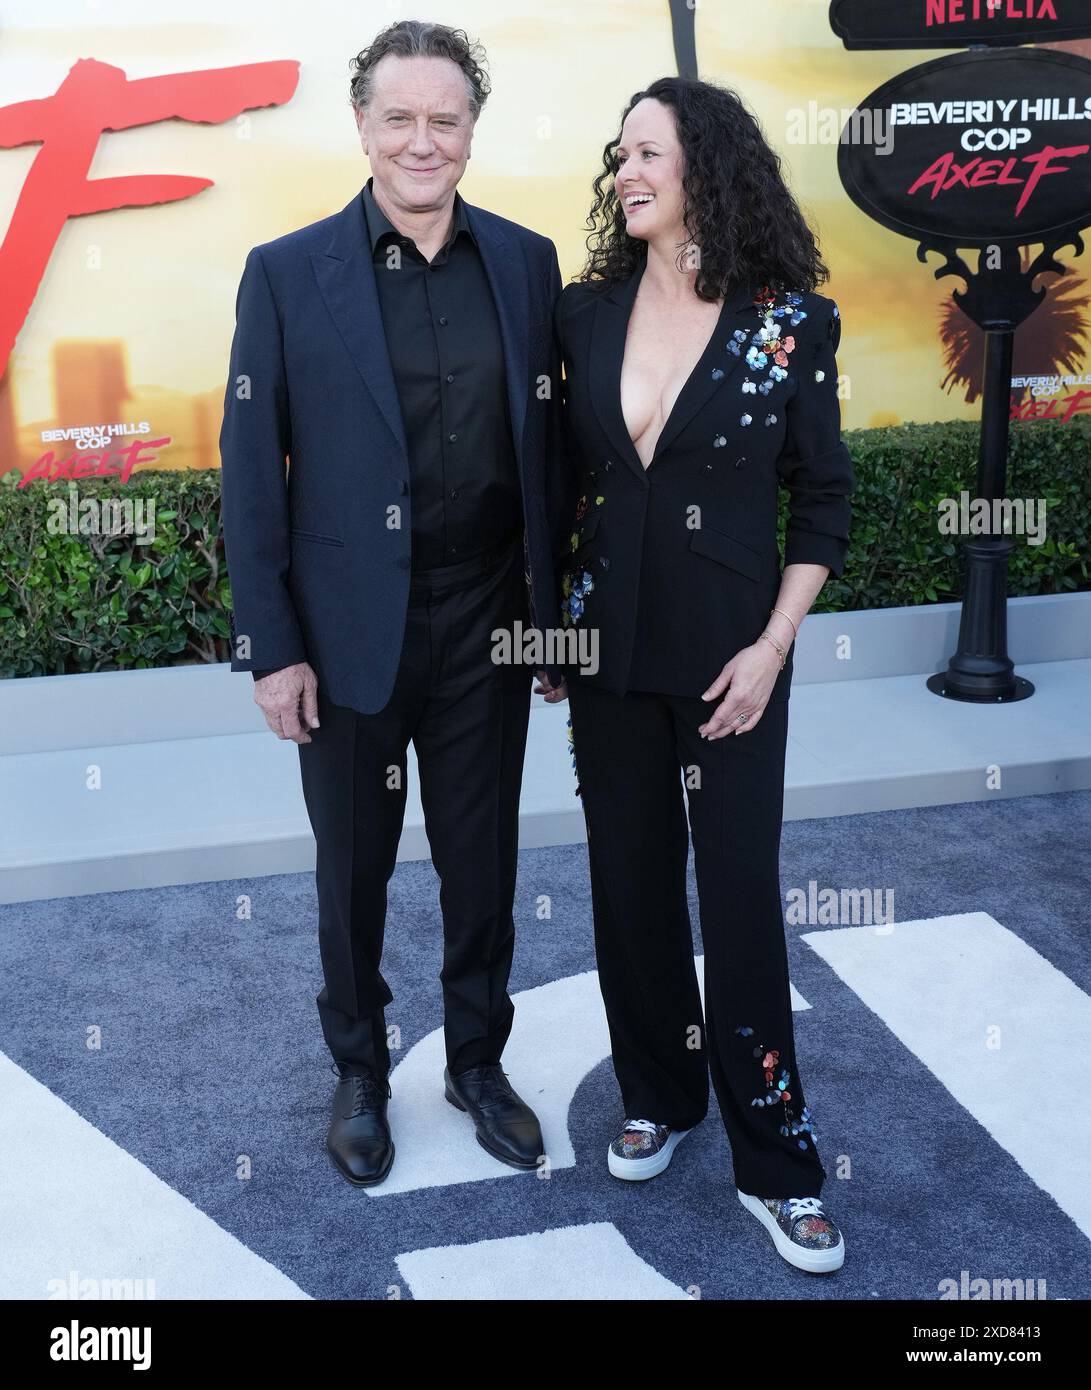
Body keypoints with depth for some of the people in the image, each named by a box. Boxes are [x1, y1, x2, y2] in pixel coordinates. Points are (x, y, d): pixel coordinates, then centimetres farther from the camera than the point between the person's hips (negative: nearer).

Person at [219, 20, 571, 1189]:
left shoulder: (527, 262, 1)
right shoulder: (287, 272, -6)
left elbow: (553, 450, 4)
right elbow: (251, 473, -6)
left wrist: (557, 616, 3)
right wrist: (271, 649, -8)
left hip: (488, 627, 2)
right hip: (349, 635, -2)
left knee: (483, 863, 15)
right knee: (353, 871, 15)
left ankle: (478, 1062, 37)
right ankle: (359, 1073, 37)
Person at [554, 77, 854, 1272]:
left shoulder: (789, 320, -7)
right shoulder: (586, 311, 2)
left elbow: (823, 498, -3)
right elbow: (566, 472, 9)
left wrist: (771, 647, -10)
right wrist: (558, 611, 5)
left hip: (726, 649, -3)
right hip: (607, 640, 4)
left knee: (739, 890, 1)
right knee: (630, 876, 12)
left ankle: (774, 1163, 16)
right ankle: (656, 1096, 33)